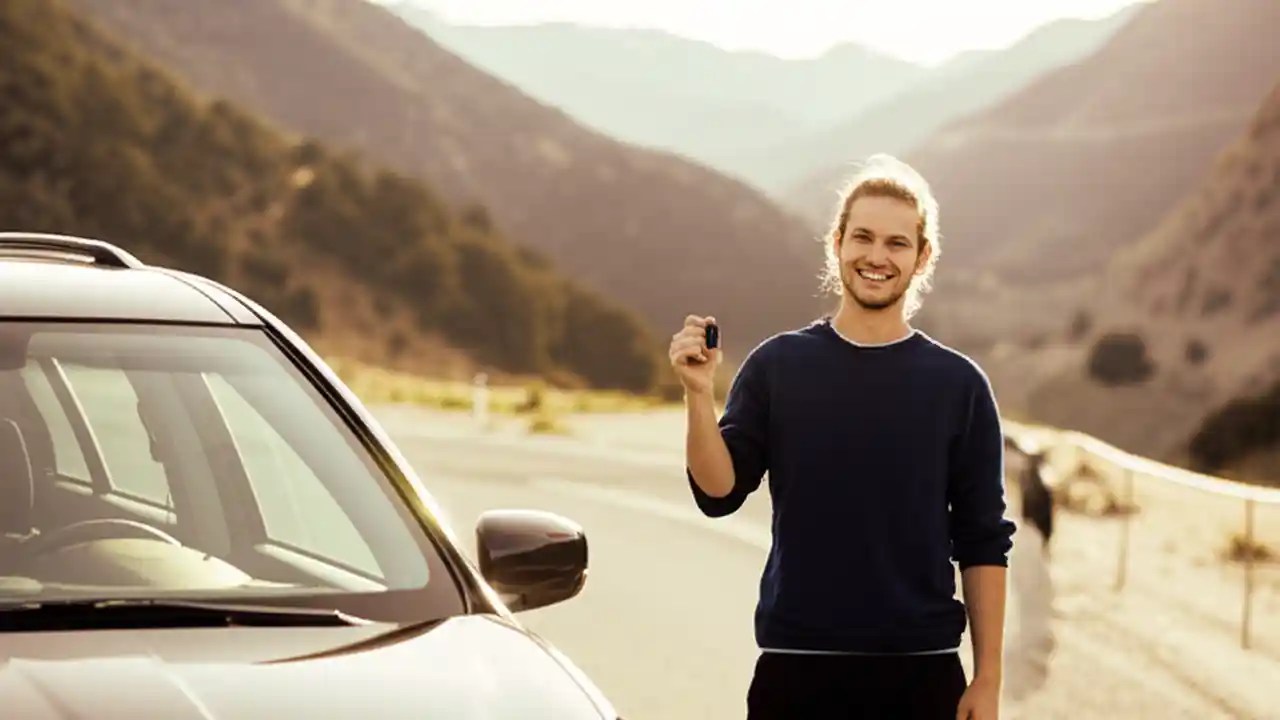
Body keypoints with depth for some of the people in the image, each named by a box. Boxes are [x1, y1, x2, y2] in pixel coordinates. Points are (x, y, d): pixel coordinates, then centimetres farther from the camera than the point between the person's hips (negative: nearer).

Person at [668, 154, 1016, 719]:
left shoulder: (958, 384, 2)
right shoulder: (777, 364, 3)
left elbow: (983, 544, 2)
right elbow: (719, 493, -2)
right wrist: (698, 393, -17)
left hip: (921, 671, 0)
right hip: (797, 665, 0)